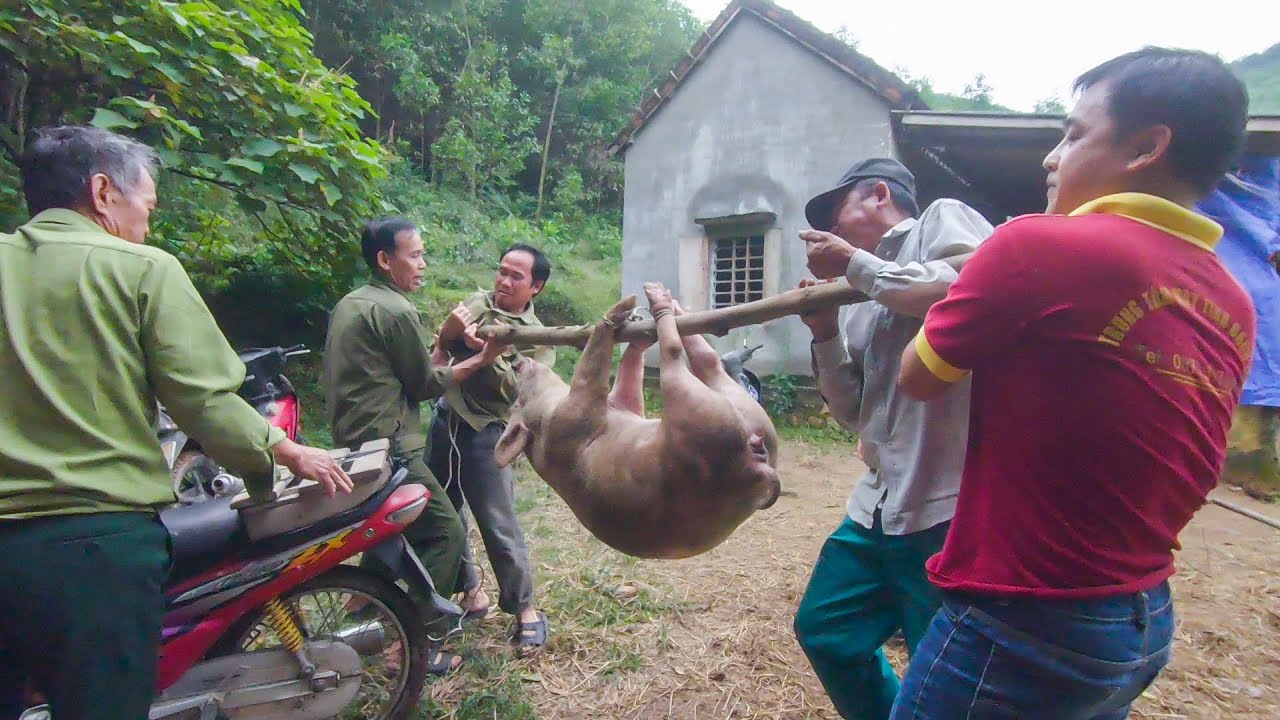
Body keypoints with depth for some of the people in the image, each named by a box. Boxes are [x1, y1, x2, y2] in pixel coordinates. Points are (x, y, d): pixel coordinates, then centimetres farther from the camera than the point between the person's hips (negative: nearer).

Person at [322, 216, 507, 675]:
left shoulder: (349, 304, 14)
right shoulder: (396, 311, -16)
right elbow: (425, 384, -8)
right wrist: (482, 358, -3)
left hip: (354, 443, 10)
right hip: (387, 447, -10)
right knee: (446, 533, -3)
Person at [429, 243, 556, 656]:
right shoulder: (477, 302, 7)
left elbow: (519, 389, -18)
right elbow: (440, 350, 3)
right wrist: (449, 332, -18)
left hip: (486, 433, -5)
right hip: (445, 421, 5)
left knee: (499, 527, -2)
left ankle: (525, 610, 15)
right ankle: (471, 591, 35)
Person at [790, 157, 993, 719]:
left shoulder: (942, 220, 0)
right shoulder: (868, 305, 18)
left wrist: (855, 264, -11)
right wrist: (825, 334, 3)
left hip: (949, 503, -8)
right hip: (879, 506, 9)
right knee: (824, 630, 19)